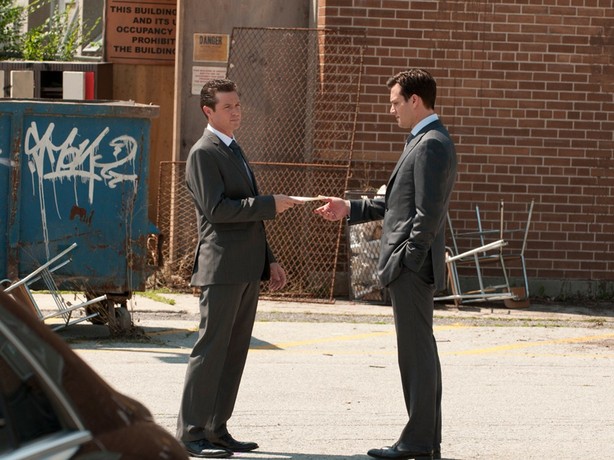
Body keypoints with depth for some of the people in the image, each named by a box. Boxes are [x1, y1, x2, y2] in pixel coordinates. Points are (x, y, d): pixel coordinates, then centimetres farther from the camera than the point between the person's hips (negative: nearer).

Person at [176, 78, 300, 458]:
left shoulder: (235, 151, 21)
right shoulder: (204, 153, -8)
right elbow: (216, 209, -18)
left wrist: (269, 260, 20)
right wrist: (270, 204, -18)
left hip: (247, 270, 9)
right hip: (222, 269, -9)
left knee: (235, 351, 8)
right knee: (211, 348, -8)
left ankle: (216, 429, 12)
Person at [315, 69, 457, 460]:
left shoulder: (431, 146, -16)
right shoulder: (427, 142, 18)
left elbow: (428, 213, -21)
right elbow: (400, 203, 22)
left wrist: (407, 260, -20)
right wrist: (351, 209, 18)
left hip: (412, 265, -11)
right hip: (411, 266, 11)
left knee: (417, 351, -7)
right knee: (420, 350, 13)